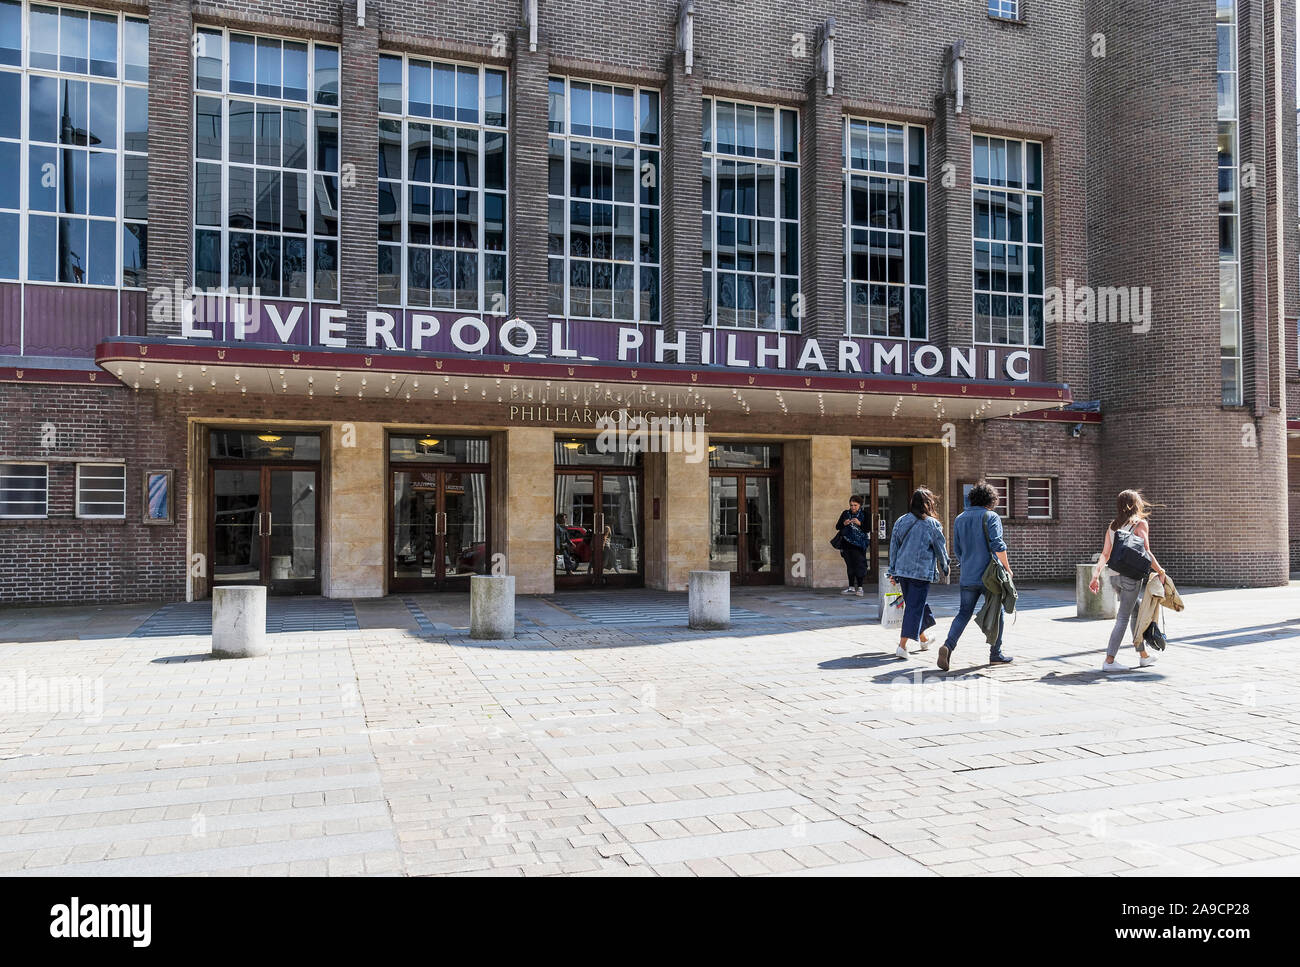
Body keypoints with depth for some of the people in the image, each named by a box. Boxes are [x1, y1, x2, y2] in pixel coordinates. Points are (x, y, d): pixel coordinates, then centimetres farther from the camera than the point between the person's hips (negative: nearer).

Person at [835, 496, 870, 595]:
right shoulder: (845, 513, 10)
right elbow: (837, 527, 7)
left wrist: (859, 524, -22)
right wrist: (844, 524, -13)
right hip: (847, 544, 4)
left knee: (859, 565, -6)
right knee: (849, 566, 9)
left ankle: (859, 587, 2)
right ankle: (851, 587, 16)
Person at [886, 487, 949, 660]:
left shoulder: (900, 521, 6)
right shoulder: (932, 524, -7)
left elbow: (893, 547, 9)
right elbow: (941, 549, 1)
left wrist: (893, 571, 15)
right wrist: (945, 567, 19)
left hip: (902, 570, 5)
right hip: (922, 572, -5)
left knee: (913, 604, 20)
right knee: (915, 606, -2)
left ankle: (923, 639, 37)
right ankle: (902, 645, -10)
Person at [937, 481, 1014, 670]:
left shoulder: (959, 519, 12)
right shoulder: (991, 517, -6)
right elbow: (998, 546, -15)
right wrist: (1007, 568, -5)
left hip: (967, 577, 4)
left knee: (964, 613, 6)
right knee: (995, 612, 11)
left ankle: (948, 645, -16)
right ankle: (996, 653, 19)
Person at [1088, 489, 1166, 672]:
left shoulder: (1113, 526, 12)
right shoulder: (1140, 523, -5)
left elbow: (1105, 554, 10)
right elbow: (1146, 553, -11)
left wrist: (1096, 576, 11)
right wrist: (1160, 571, -1)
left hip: (1115, 576, 6)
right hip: (1131, 575, -6)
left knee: (1137, 612, 21)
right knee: (1123, 618, -3)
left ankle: (1143, 655, 30)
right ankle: (1109, 660, -6)